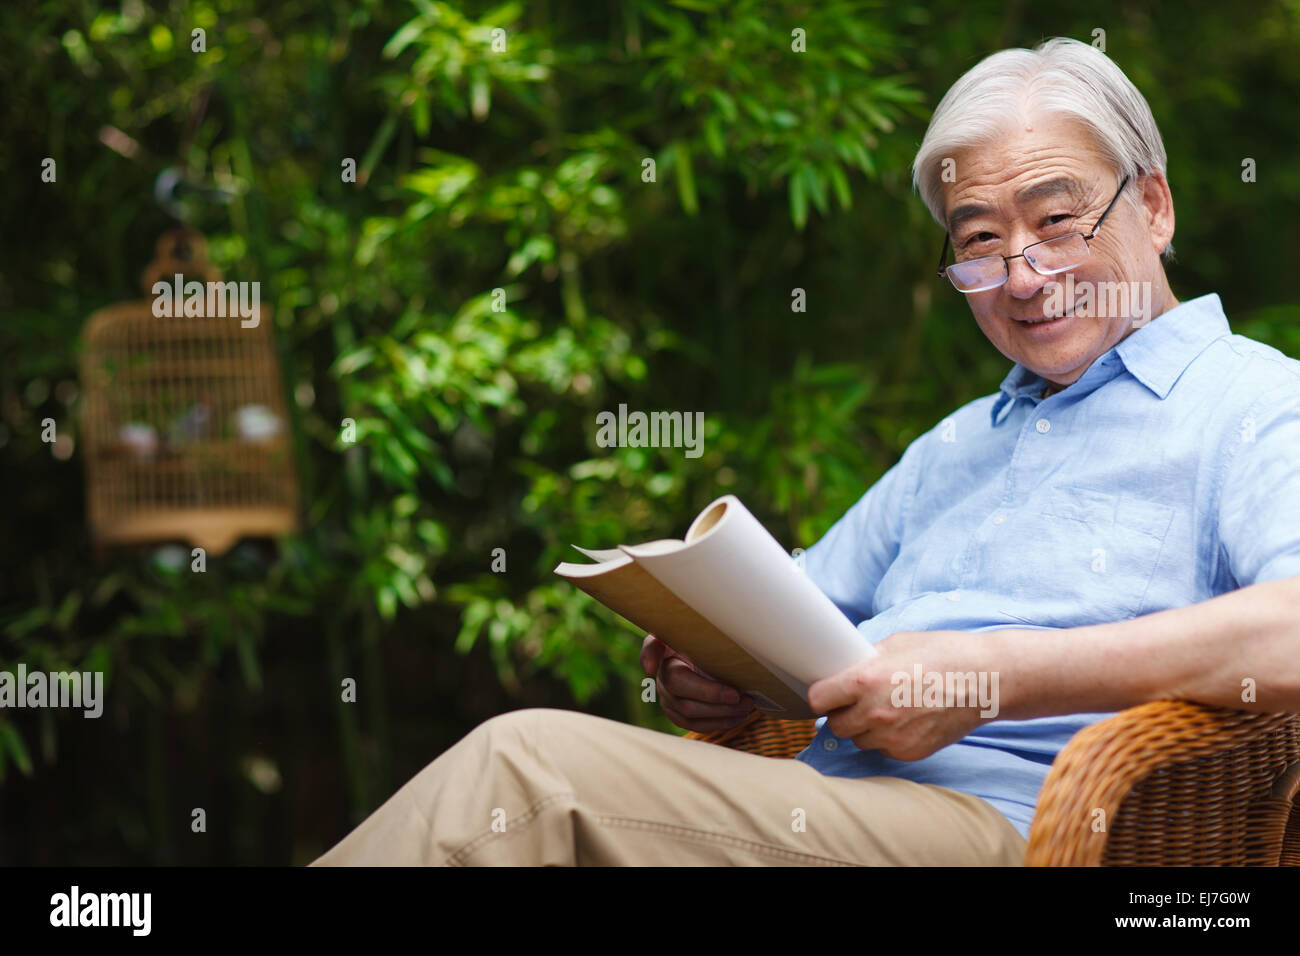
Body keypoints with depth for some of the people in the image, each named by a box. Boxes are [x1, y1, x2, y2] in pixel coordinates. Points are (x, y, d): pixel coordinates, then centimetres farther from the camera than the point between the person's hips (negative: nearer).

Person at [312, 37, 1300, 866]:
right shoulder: (953, 447, 32)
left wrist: (989, 675, -19)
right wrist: (711, 659, 5)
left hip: (1000, 824, -7)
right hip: (818, 798, 7)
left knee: (530, 766, -25)